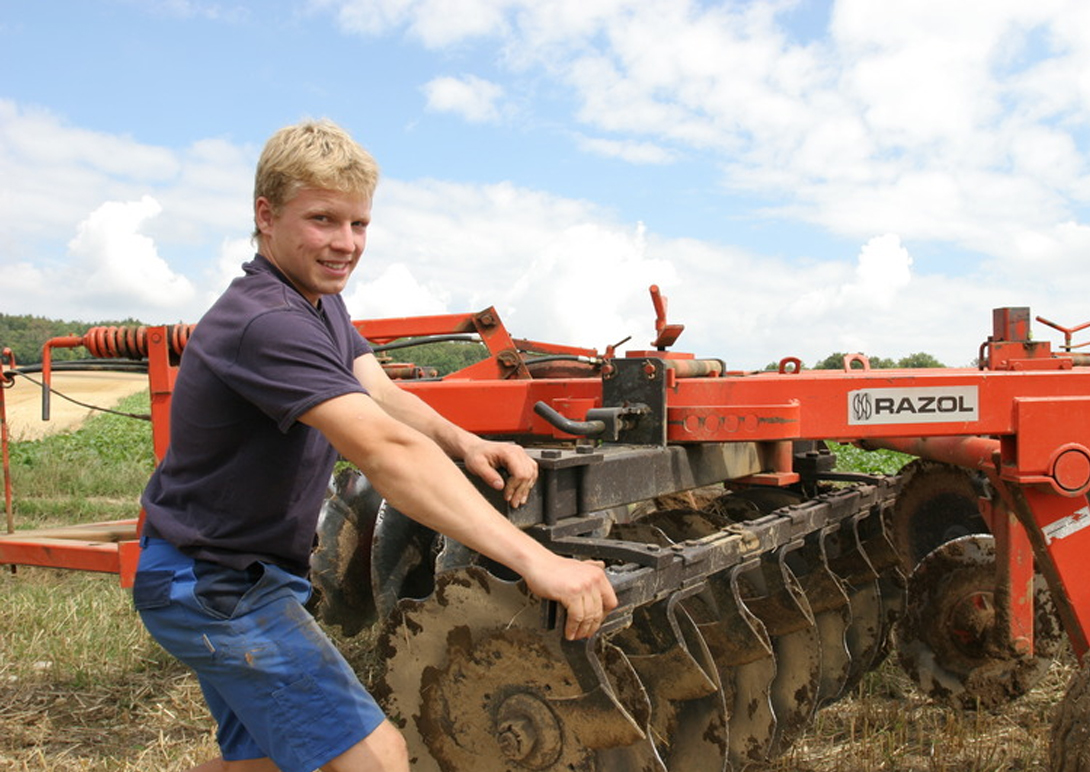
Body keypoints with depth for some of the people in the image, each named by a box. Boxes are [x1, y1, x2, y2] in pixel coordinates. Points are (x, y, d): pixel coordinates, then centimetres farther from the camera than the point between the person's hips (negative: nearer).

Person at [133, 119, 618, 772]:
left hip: (252, 573, 10)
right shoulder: (267, 323, -29)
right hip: (214, 584, -10)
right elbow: (385, 453, -40)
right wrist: (533, 559, -46)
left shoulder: (320, 299, 6)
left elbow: (384, 396, -1)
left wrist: (464, 443, -23)